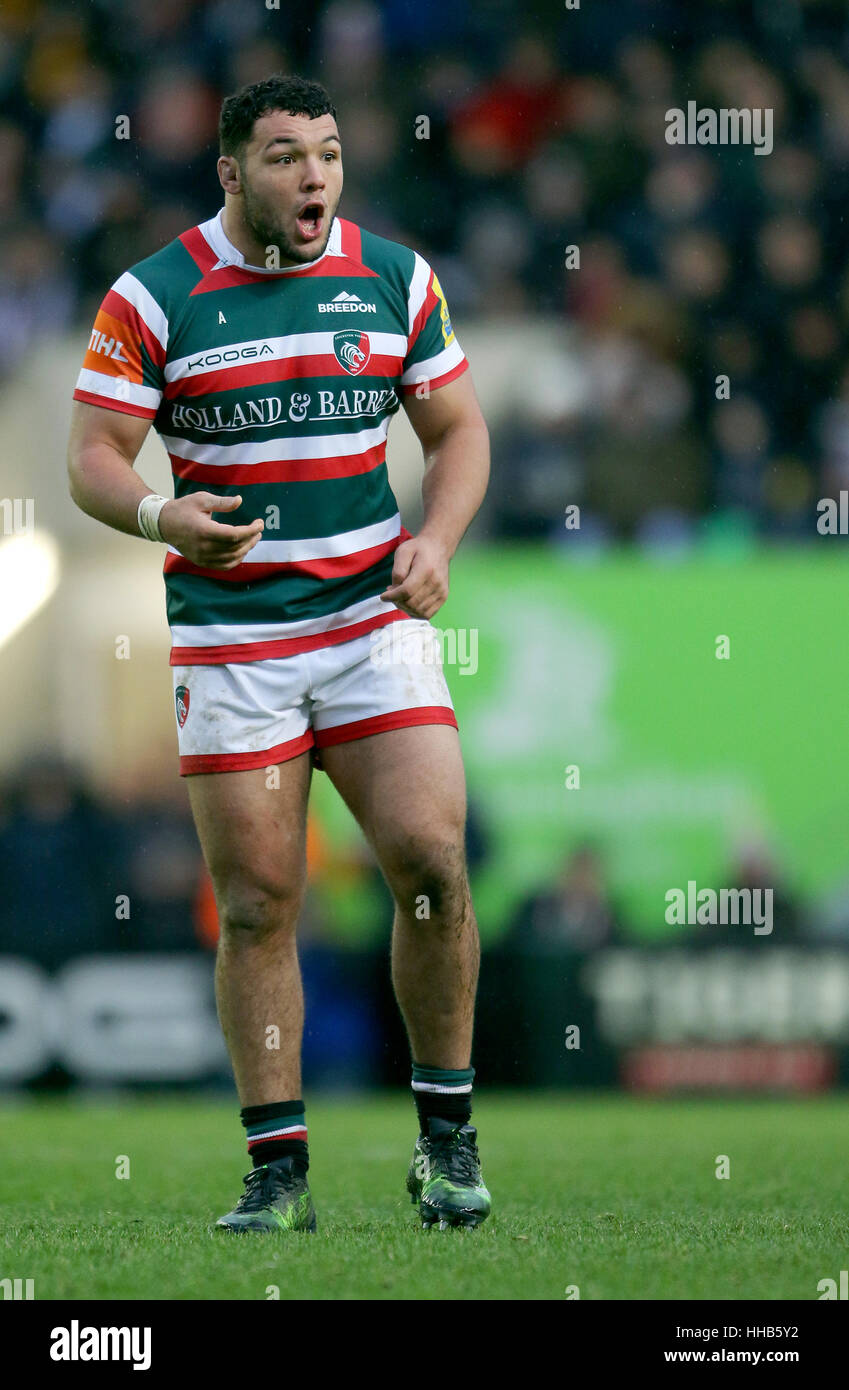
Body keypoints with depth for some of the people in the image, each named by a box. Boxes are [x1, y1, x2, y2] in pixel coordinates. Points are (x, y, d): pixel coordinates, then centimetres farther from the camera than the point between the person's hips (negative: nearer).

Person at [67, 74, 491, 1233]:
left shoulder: (395, 279, 5)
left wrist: (437, 541, -7)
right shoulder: (153, 298, -3)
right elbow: (92, 458, -4)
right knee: (257, 907, -1)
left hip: (375, 618, 1)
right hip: (229, 639, -1)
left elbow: (458, 429, 12)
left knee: (431, 863, -11)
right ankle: (279, 1172, 6)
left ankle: (447, 1137, 5)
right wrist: (162, 515, -25)